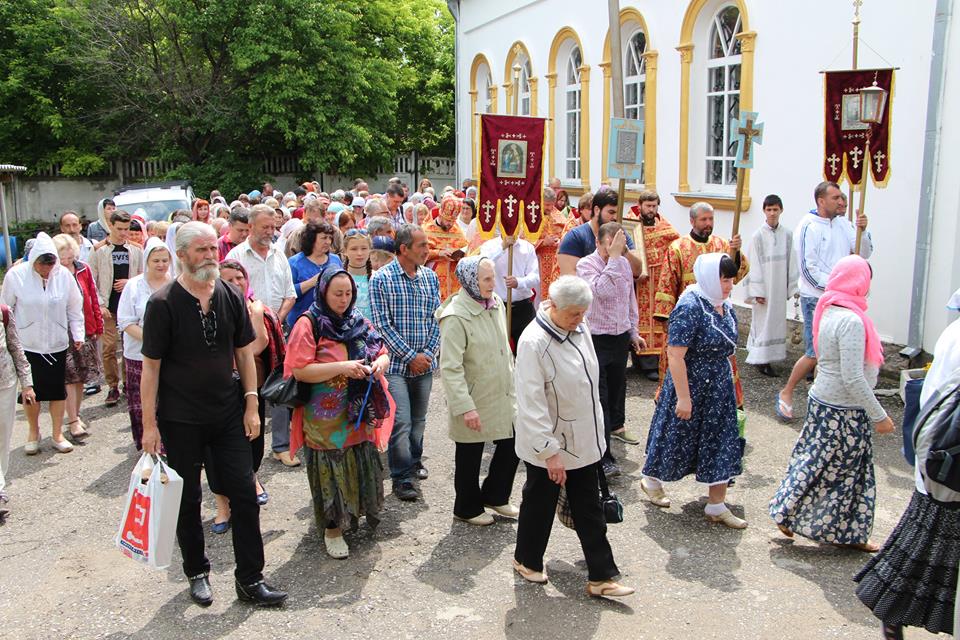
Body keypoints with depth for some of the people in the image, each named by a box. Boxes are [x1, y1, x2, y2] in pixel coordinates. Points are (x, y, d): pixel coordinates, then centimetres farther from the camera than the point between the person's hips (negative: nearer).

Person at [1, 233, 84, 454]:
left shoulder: (64, 275, -7)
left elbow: (74, 308, 4)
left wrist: (78, 334, 3)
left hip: (57, 344, 1)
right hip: (26, 345, -1)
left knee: (57, 390, 10)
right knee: (30, 391, 7)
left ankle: (58, 434, 26)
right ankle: (33, 433, 29)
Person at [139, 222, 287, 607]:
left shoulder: (231, 297, 1)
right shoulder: (163, 304, -11)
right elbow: (150, 366, -9)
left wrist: (251, 404, 2)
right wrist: (149, 424, -10)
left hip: (228, 415, 3)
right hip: (180, 420, -3)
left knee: (244, 495, 3)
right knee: (187, 500, 11)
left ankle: (250, 579, 15)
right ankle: (197, 573, 30)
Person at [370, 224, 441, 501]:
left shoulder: (430, 277, 6)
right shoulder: (381, 278, -9)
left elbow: (436, 319, 7)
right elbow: (382, 324, -12)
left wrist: (429, 353, -5)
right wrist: (410, 356, -14)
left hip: (424, 362, 5)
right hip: (396, 362, -5)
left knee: (419, 419, 17)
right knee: (401, 421, -7)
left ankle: (414, 460, 38)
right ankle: (401, 478, 5)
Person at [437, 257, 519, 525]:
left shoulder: (496, 304, 3)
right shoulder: (456, 317, -22)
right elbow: (450, 368, -24)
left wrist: (513, 383, 17)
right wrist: (465, 407, -26)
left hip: (503, 395, 7)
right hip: (475, 402, -7)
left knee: (512, 445, 14)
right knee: (470, 457, 10)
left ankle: (494, 496, 36)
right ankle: (467, 509, 31)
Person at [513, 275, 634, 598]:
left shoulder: (580, 329, -1)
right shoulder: (534, 342, -24)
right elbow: (532, 403, -24)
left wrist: (596, 431, 17)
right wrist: (549, 451, -23)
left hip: (584, 441, 7)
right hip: (547, 445, -7)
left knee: (590, 511, 13)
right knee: (539, 505, 14)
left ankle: (601, 577, 23)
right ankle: (526, 560, 38)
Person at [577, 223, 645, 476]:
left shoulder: (624, 263, 6)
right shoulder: (586, 264, -14)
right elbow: (603, 290, -32)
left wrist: (633, 331, 20)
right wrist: (613, 257, -28)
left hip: (621, 337, 6)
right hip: (596, 339, -6)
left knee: (617, 385, 20)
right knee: (599, 396, -6)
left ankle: (616, 425, 45)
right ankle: (603, 457, -2)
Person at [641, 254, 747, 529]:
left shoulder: (725, 306, 3)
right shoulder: (689, 308, -22)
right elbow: (675, 355, -24)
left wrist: (728, 383, 19)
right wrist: (683, 397, -23)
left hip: (719, 389, 8)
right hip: (691, 388, -8)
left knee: (722, 444, 9)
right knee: (677, 436, 9)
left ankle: (717, 506, 18)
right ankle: (651, 480, 36)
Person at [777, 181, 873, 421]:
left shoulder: (843, 224, 7)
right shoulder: (808, 227, -12)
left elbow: (864, 255, 7)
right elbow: (809, 269, -15)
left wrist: (863, 231, -9)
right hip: (816, 299, -6)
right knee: (815, 353, -6)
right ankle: (786, 394, 11)